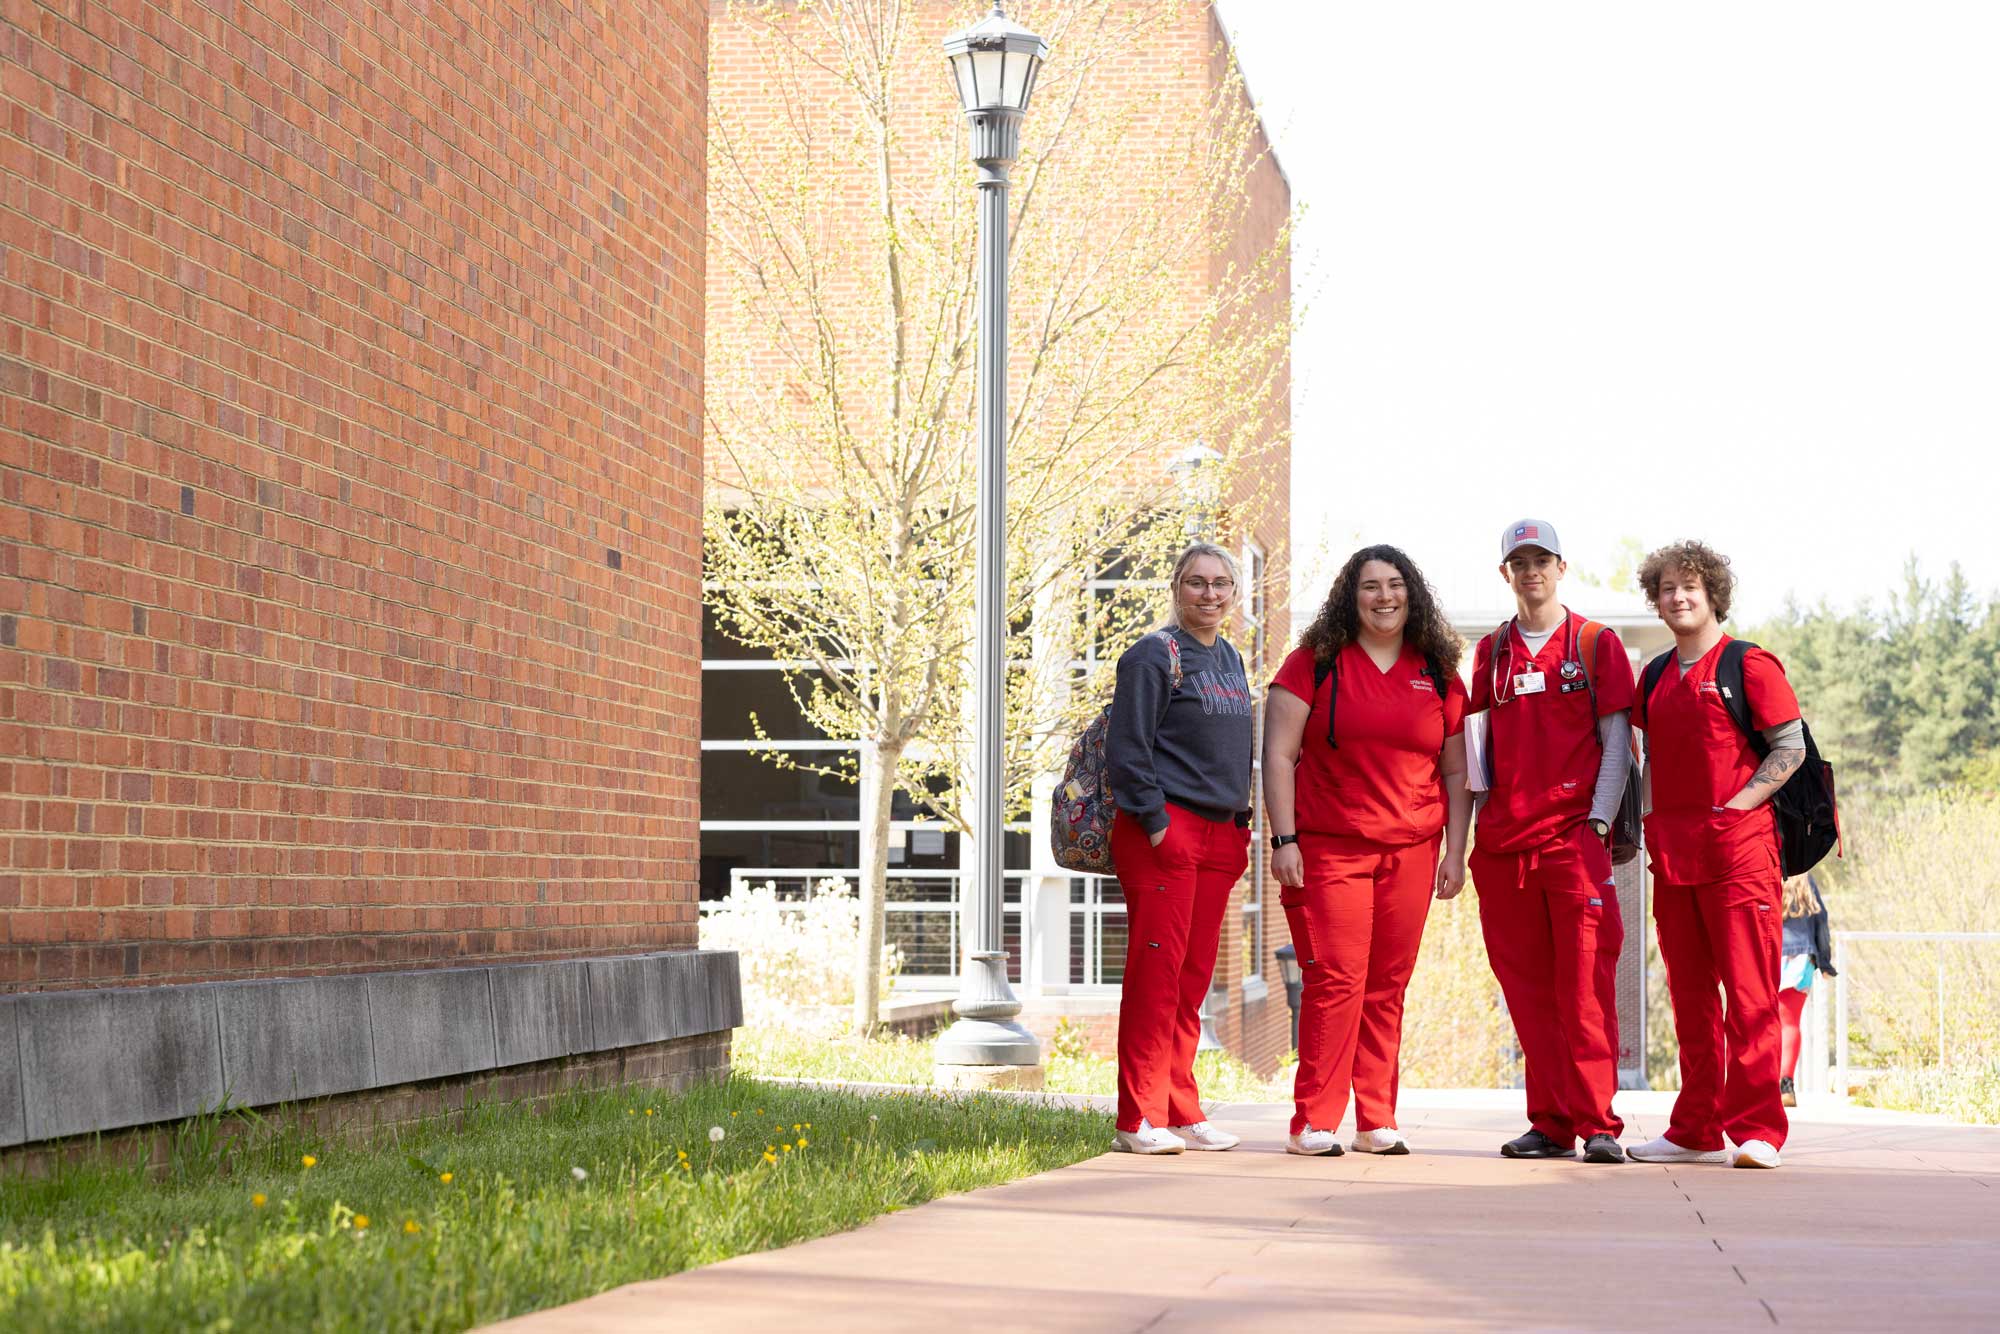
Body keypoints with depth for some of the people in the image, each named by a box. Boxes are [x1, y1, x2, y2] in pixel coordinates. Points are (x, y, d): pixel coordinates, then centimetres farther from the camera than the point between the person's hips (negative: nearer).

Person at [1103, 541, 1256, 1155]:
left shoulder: (1230, 660, 18)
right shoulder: (1154, 655, -6)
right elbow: (1127, 747, -11)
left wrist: (1241, 823, 15)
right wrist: (1156, 822, -15)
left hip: (1218, 832, 8)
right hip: (1162, 832, -7)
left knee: (1195, 976, 7)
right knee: (1155, 971, -9)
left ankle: (1180, 1111, 12)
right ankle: (1139, 1118, -6)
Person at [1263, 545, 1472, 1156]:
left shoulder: (1438, 674, 12)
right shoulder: (1315, 662, 3)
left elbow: (1456, 771, 15)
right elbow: (1278, 754, 0)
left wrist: (1456, 852, 7)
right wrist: (1284, 840, -8)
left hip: (1411, 853, 3)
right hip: (1328, 850, -3)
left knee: (1388, 988, 4)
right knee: (1335, 981, -9)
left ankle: (1377, 1122, 10)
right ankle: (1313, 1122, -5)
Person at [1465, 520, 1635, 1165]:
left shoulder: (1596, 644, 6)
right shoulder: (1492, 651, 15)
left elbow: (1616, 741, 2)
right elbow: (1477, 742, 16)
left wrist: (1599, 821, -7)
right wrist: (1474, 820, 6)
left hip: (1575, 836, -4)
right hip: (1503, 840, 4)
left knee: (1586, 983, -9)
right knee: (1528, 989, 4)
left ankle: (1597, 1123, -8)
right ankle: (1551, 1123, 9)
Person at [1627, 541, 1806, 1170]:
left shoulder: (1749, 665, -2)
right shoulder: (1657, 677, 17)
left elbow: (1790, 747, -6)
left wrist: (1736, 806, -13)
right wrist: (1650, 822, 11)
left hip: (1737, 845, -6)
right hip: (1672, 852, 7)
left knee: (1748, 991, -8)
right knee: (1690, 992, 9)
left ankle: (1755, 1129, -7)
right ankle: (1696, 1130, 13)